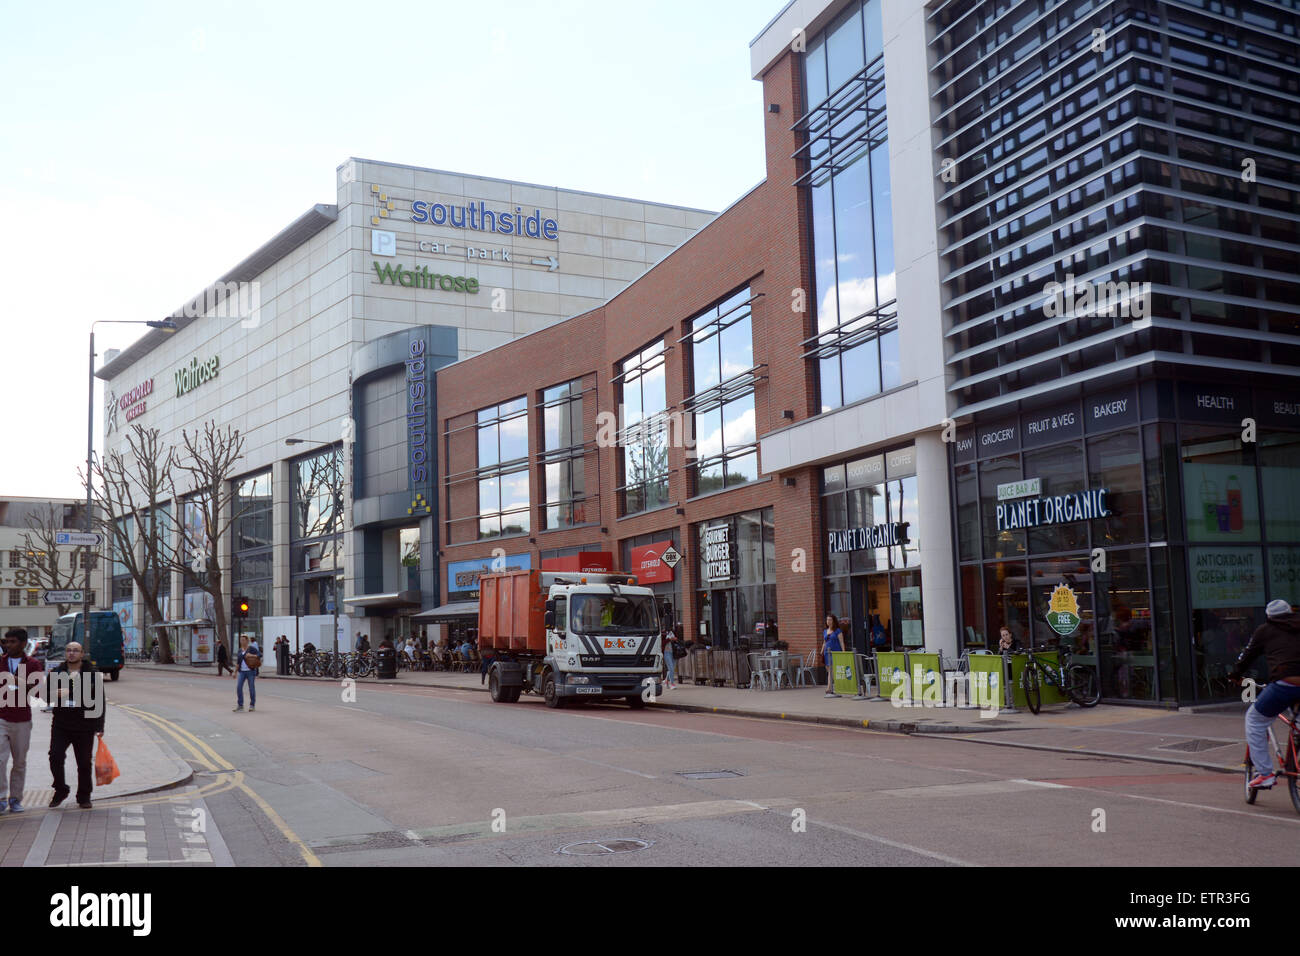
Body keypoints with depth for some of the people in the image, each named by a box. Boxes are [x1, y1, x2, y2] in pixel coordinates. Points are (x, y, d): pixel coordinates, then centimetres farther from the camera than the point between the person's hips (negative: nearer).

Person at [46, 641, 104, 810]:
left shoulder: (92, 674, 1)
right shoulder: (56, 673, 7)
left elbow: (100, 701, 2)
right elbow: (46, 695, 13)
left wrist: (99, 726, -2)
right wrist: (57, 693, -11)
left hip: (85, 727, -2)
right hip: (61, 725, 2)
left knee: (84, 763, 4)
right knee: (55, 757, -11)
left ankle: (84, 797, 18)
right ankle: (60, 790, 11)